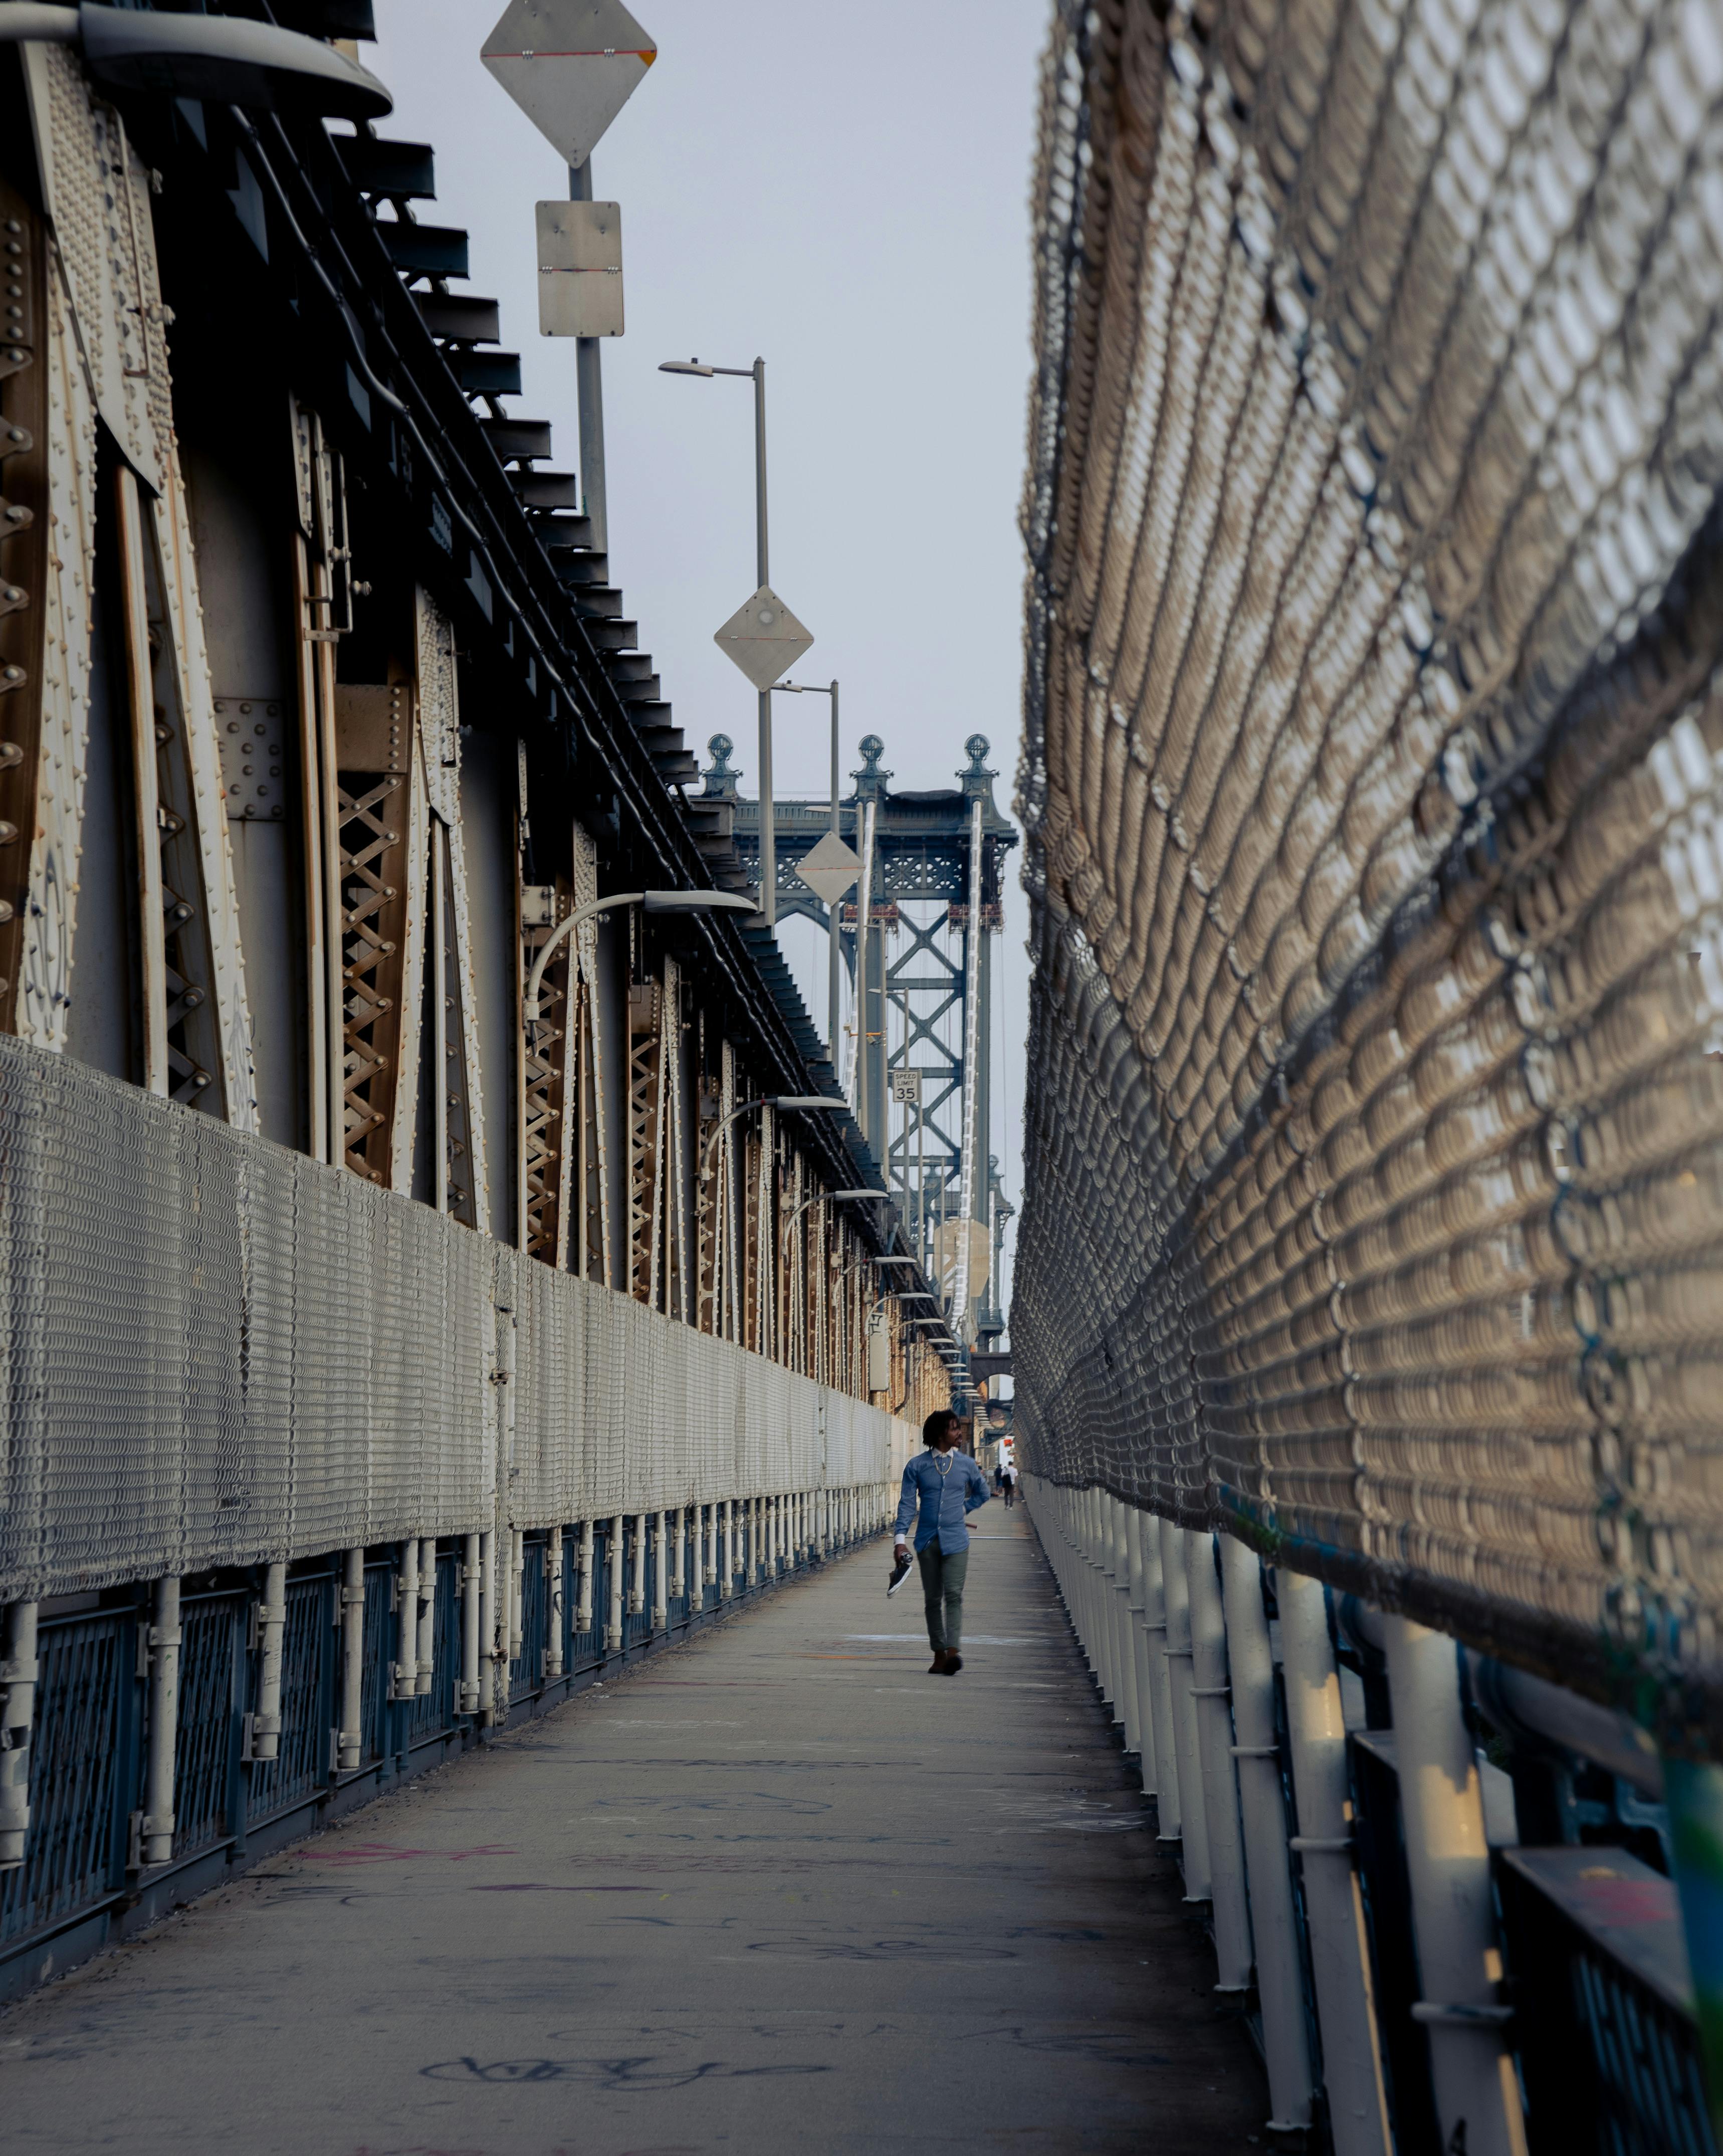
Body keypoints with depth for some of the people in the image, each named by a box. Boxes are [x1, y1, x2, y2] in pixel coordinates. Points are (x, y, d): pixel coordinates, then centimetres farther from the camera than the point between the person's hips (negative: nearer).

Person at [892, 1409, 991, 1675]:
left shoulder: (966, 1464, 6)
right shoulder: (917, 1466, 1)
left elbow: (982, 1493, 23)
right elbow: (907, 1503, -1)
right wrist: (901, 1538, -9)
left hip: (955, 1541, -1)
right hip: (927, 1540, 1)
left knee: (953, 1595, -13)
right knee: (933, 1598, 6)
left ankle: (953, 1651, -22)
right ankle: (939, 1653, 14)